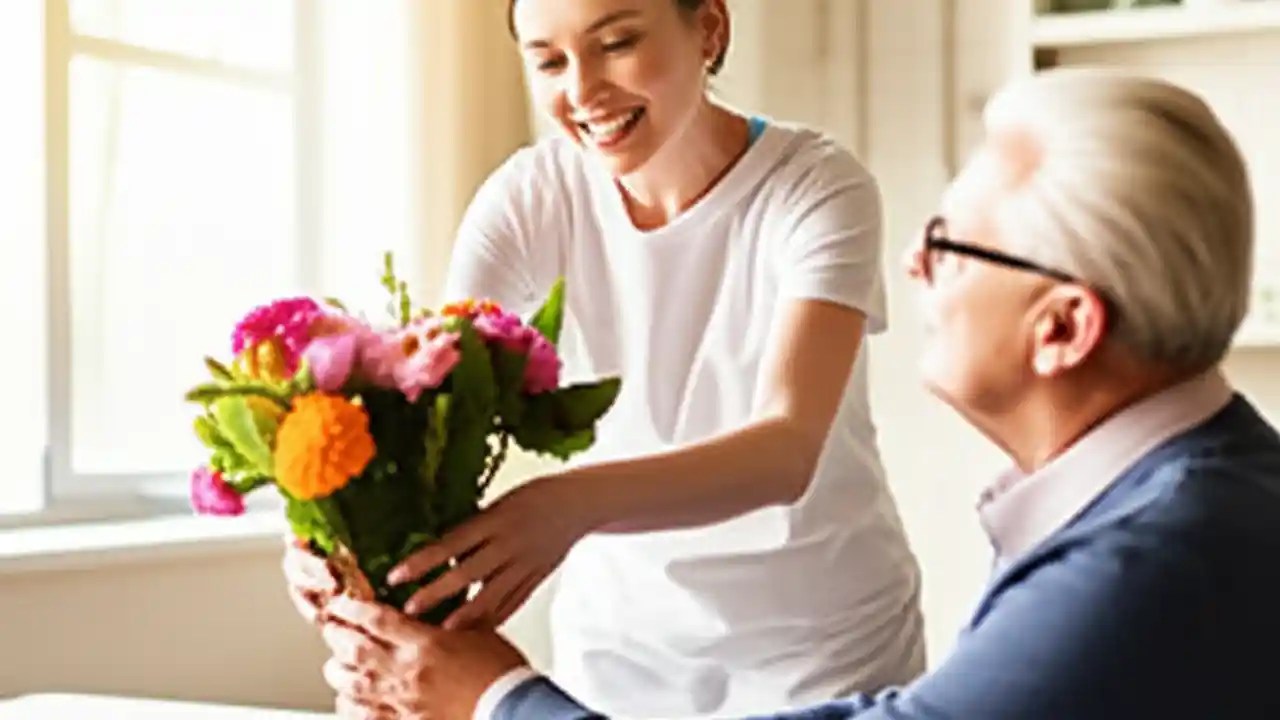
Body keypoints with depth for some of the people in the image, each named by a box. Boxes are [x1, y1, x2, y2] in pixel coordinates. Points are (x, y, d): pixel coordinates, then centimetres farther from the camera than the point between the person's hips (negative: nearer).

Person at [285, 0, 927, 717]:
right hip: (622, 642, 3)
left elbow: (790, 448, -34)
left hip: (828, 642, -2)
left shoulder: (819, 188, -21)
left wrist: (572, 503, -52)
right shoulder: (529, 198, -12)